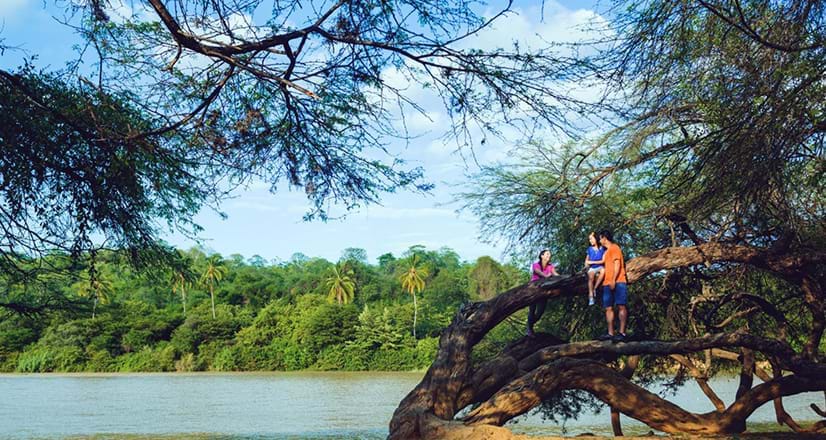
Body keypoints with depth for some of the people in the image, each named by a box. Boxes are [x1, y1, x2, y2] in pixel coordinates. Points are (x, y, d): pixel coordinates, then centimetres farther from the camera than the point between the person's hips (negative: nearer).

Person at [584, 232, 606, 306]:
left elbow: (603, 260, -2)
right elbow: (587, 260, 18)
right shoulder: (590, 249, 12)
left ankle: (595, 288, -28)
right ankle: (591, 297, -37)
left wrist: (592, 262, -5)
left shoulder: (602, 248, 3)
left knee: (603, 270, -39)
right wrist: (586, 264, -5)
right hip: (592, 268, 1)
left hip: (600, 267, -1)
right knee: (591, 276, -35)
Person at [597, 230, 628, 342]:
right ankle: (610, 333, 0)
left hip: (617, 282, -9)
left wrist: (613, 280, -20)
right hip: (607, 284, 10)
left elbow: (617, 264, -12)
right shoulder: (607, 251, 26)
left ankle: (622, 333, -16)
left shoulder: (614, 248, -1)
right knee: (608, 308, 2)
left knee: (621, 306, -11)